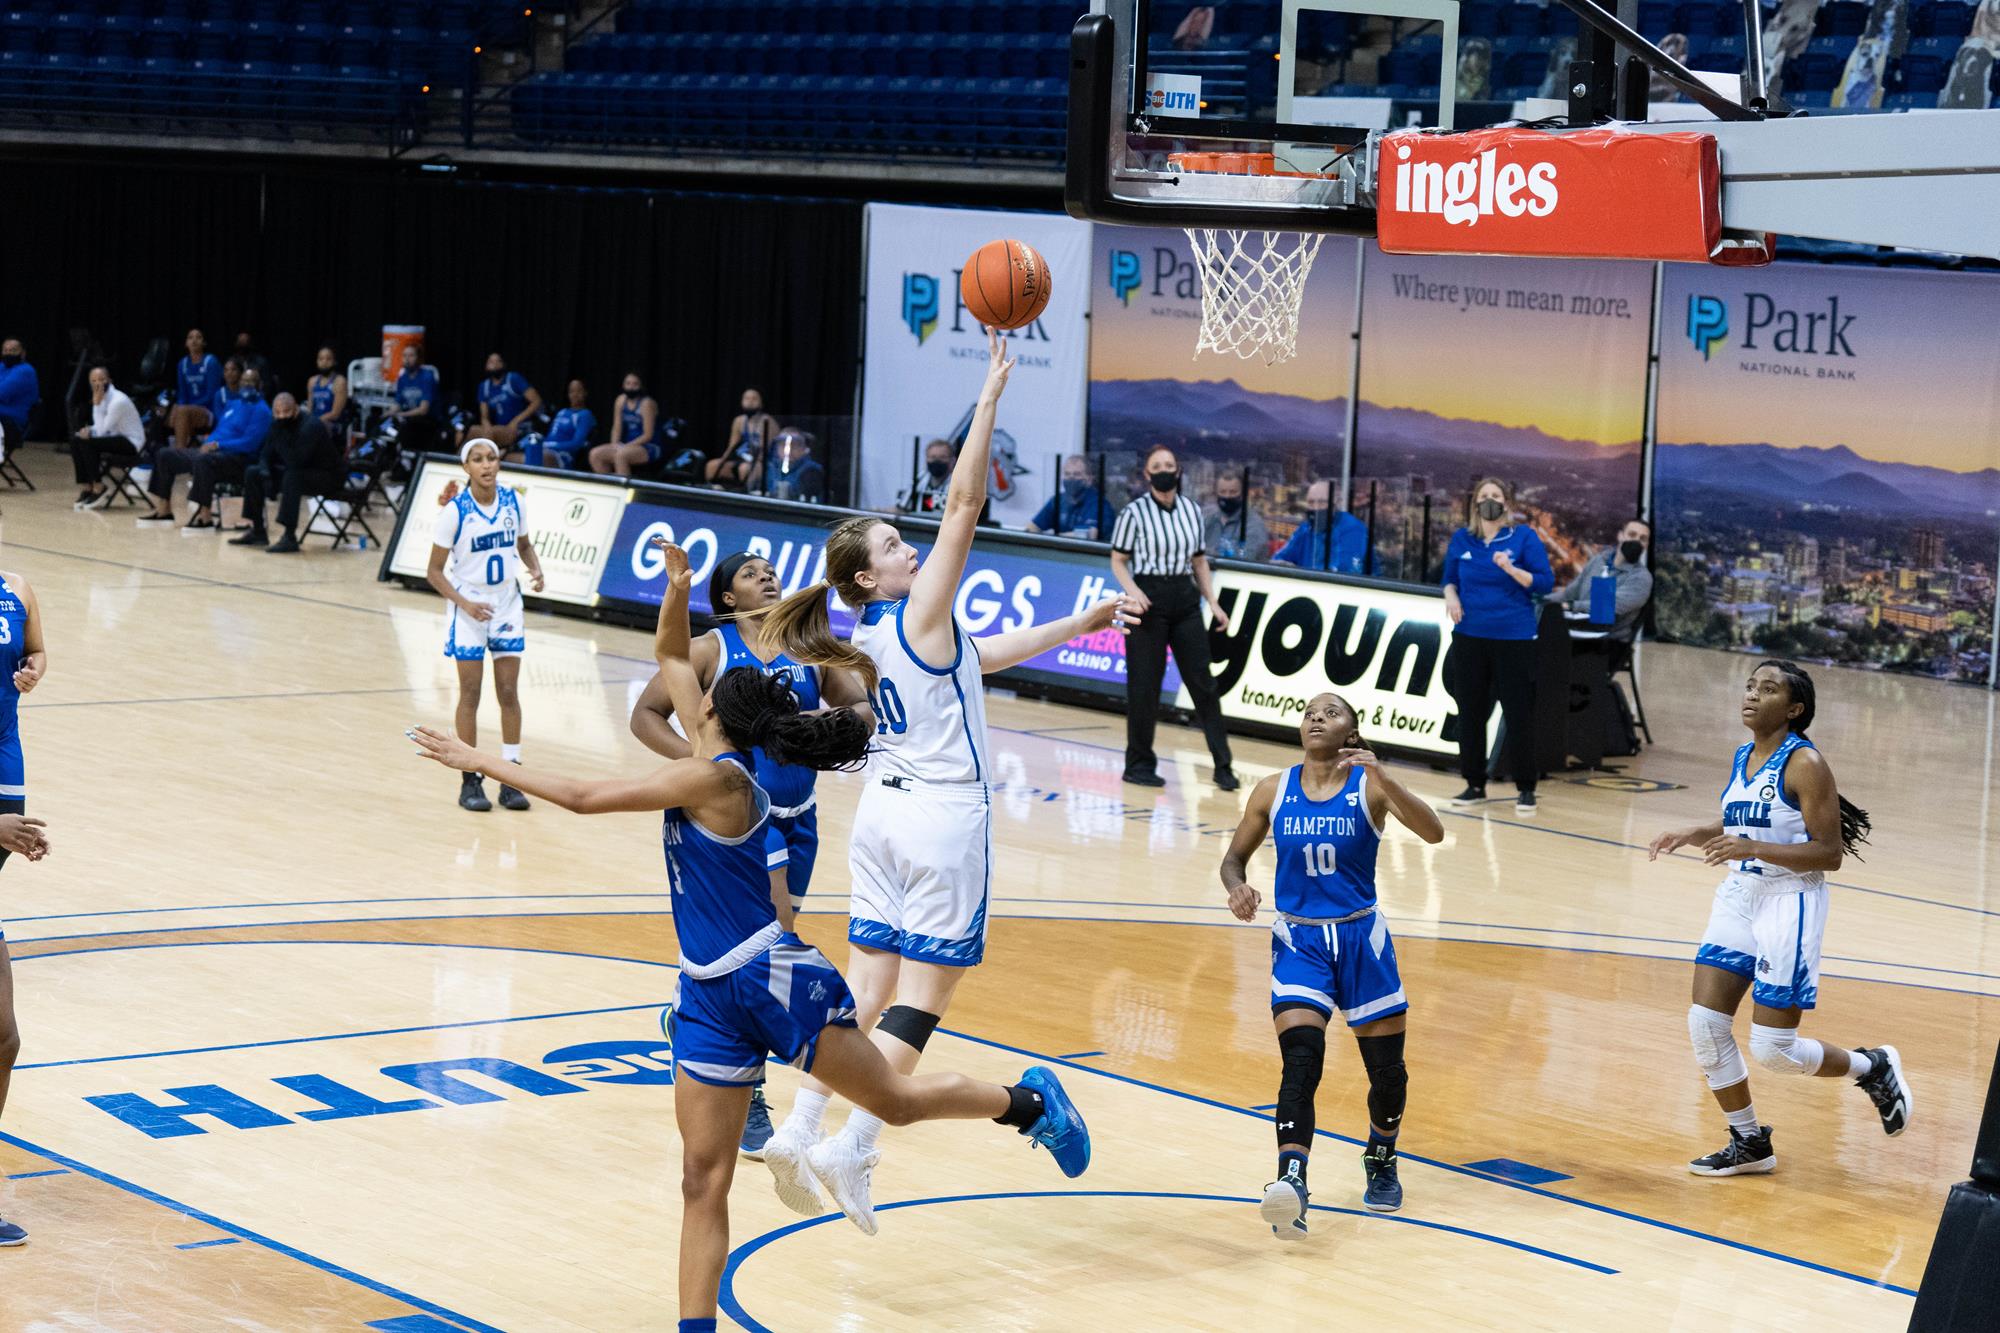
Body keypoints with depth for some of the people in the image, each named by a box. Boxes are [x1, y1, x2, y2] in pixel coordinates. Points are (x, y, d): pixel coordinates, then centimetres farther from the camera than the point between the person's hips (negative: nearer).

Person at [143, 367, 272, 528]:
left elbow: (250, 443, -16)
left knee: (202, 460, -41)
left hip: (238, 459, -9)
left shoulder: (261, 409, -6)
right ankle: (164, 511, 5)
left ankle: (205, 517, -40)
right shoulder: (234, 403, 22)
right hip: (213, 451, 9)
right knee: (166, 455, 5)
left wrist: (217, 445, -18)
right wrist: (209, 444, 2)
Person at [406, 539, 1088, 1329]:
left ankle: (1031, 1102, 30)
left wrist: (478, 761, -17)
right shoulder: (713, 763, 8)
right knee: (703, 1180, 1)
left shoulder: (715, 776, -17)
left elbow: (584, 798, -21)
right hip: (709, 997, 8)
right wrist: (677, 588, 2)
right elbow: (670, 658, 20)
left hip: (773, 978, -8)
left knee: (893, 1100, 6)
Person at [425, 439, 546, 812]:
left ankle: (510, 778, 10)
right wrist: (464, 603, -22)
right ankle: (470, 781, 8)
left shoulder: (512, 500, -4)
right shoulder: (455, 510, -15)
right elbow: (434, 571, -10)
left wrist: (535, 570, -8)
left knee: (509, 693, 3)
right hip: (469, 608, -4)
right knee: (470, 694, 0)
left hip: (507, 606, 4)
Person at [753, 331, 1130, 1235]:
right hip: (945, 819, -8)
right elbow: (963, 502, -16)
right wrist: (990, 397, -14)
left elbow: (975, 656, 20)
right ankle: (850, 1152, -9)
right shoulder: (921, 612, -12)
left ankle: (797, 1132, 6)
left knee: (866, 989, 10)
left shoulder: (868, 637, 10)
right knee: (922, 998, -4)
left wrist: (1076, 627, 22)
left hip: (884, 813, 8)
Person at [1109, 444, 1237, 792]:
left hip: (1185, 600, 4)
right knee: (1144, 686, 0)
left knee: (1203, 682, 0)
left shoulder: (1192, 511, 9)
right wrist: (1133, 591, -19)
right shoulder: (1134, 512, -4)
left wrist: (1213, 603, 9)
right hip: (1148, 601, -4)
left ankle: (1223, 765, 0)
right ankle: (1139, 764, 13)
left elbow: (1199, 561, 15)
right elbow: (1118, 561, -2)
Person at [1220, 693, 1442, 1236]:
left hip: (1361, 937, 0)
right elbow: (1235, 856, 11)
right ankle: (1292, 1180, -29)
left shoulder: (1370, 785, -7)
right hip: (1298, 940, 0)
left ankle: (1381, 1160, 36)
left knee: (1387, 1070, 8)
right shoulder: (1274, 791, 0)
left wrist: (1380, 775, -34)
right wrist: (1237, 888, -13)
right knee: (1301, 1061, -19)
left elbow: (1433, 832, -22)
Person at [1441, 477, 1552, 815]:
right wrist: (1451, 597, -3)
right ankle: (1474, 784, 19)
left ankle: (1526, 788, 6)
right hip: (1470, 636, 4)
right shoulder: (1461, 540, 7)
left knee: (1518, 714, -3)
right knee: (1470, 713, 7)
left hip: (1513, 638, -3)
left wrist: (1510, 569, -21)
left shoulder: (1524, 537, -3)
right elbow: (1450, 579, 18)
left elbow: (1545, 583, -7)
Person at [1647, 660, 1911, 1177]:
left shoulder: (1805, 764, -15)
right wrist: (1692, 836, 7)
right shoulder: (1742, 757, 9)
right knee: (1705, 1024, -2)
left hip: (1789, 903, -7)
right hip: (1738, 897, 7)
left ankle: (1873, 1067, 23)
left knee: (1774, 1049, -5)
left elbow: (1830, 853, -18)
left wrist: (1753, 848, -27)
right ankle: (1749, 1144, 14)